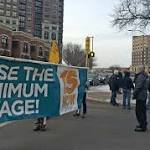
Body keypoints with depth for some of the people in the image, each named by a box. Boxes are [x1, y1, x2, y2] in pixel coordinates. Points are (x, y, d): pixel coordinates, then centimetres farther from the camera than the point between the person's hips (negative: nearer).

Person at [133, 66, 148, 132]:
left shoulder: (140, 76, -17)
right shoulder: (144, 76, 16)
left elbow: (138, 87, -23)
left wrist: (134, 94, -13)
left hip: (140, 96, -11)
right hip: (143, 96, 11)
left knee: (139, 111, -7)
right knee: (143, 111, 18)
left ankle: (142, 127, -5)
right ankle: (144, 125, 29)